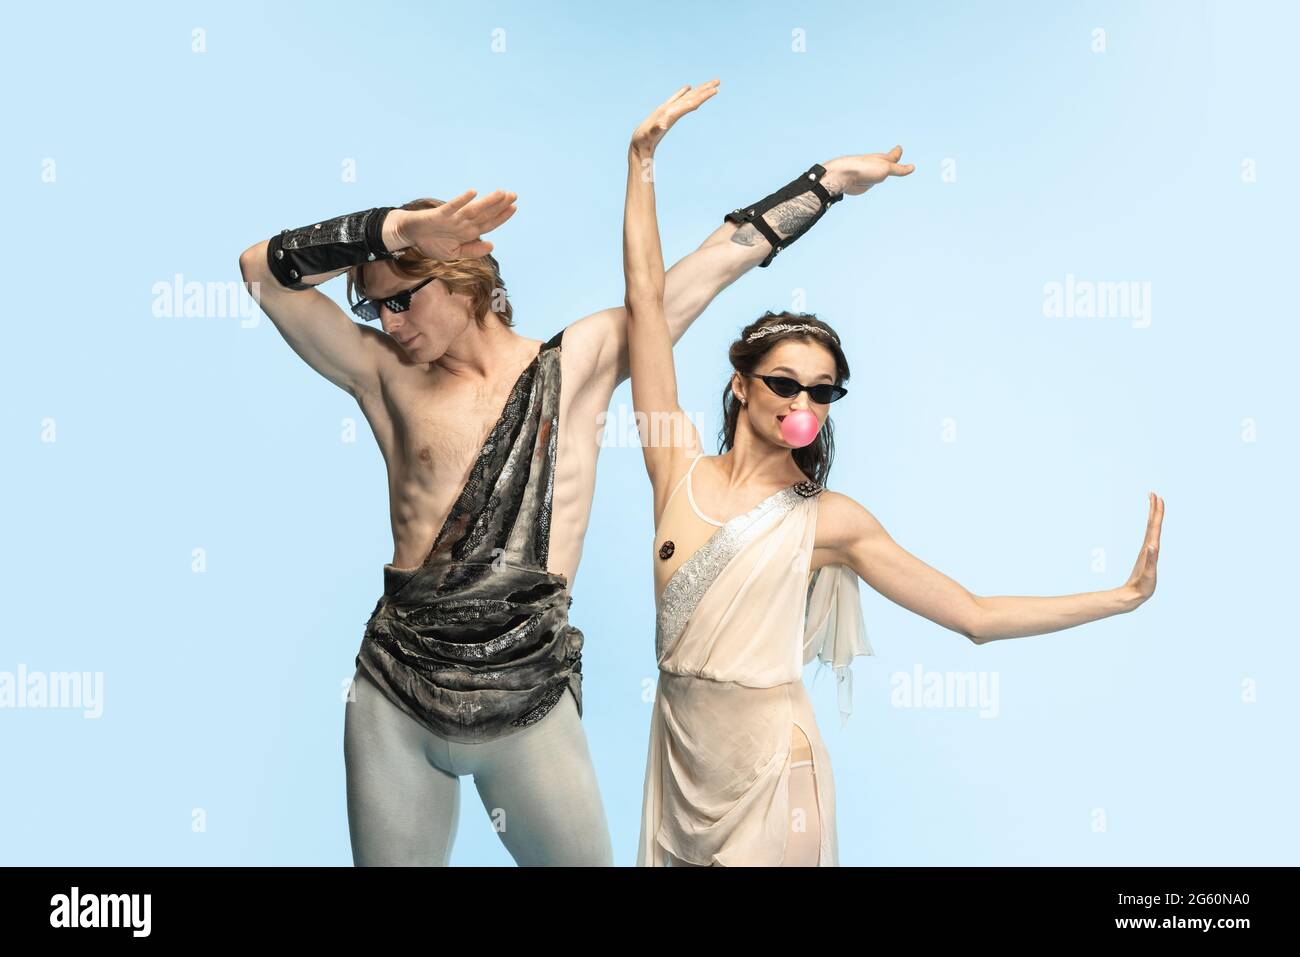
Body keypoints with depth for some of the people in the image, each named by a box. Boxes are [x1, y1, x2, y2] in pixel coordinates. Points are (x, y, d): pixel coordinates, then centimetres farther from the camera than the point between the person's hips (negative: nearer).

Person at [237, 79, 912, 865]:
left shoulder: (580, 360, 2)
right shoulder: (388, 379, 3)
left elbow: (716, 262, 5)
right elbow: (263, 269, -3)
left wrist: (830, 178, 10)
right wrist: (397, 228, -14)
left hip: (531, 701, -1)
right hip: (396, 697, 2)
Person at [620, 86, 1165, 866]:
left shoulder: (831, 520, -6)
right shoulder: (680, 468, -4)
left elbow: (978, 616, -2)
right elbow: (646, 295, -6)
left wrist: (1128, 595, -7)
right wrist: (642, 164, -5)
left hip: (772, 779, -2)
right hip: (680, 760, 2)